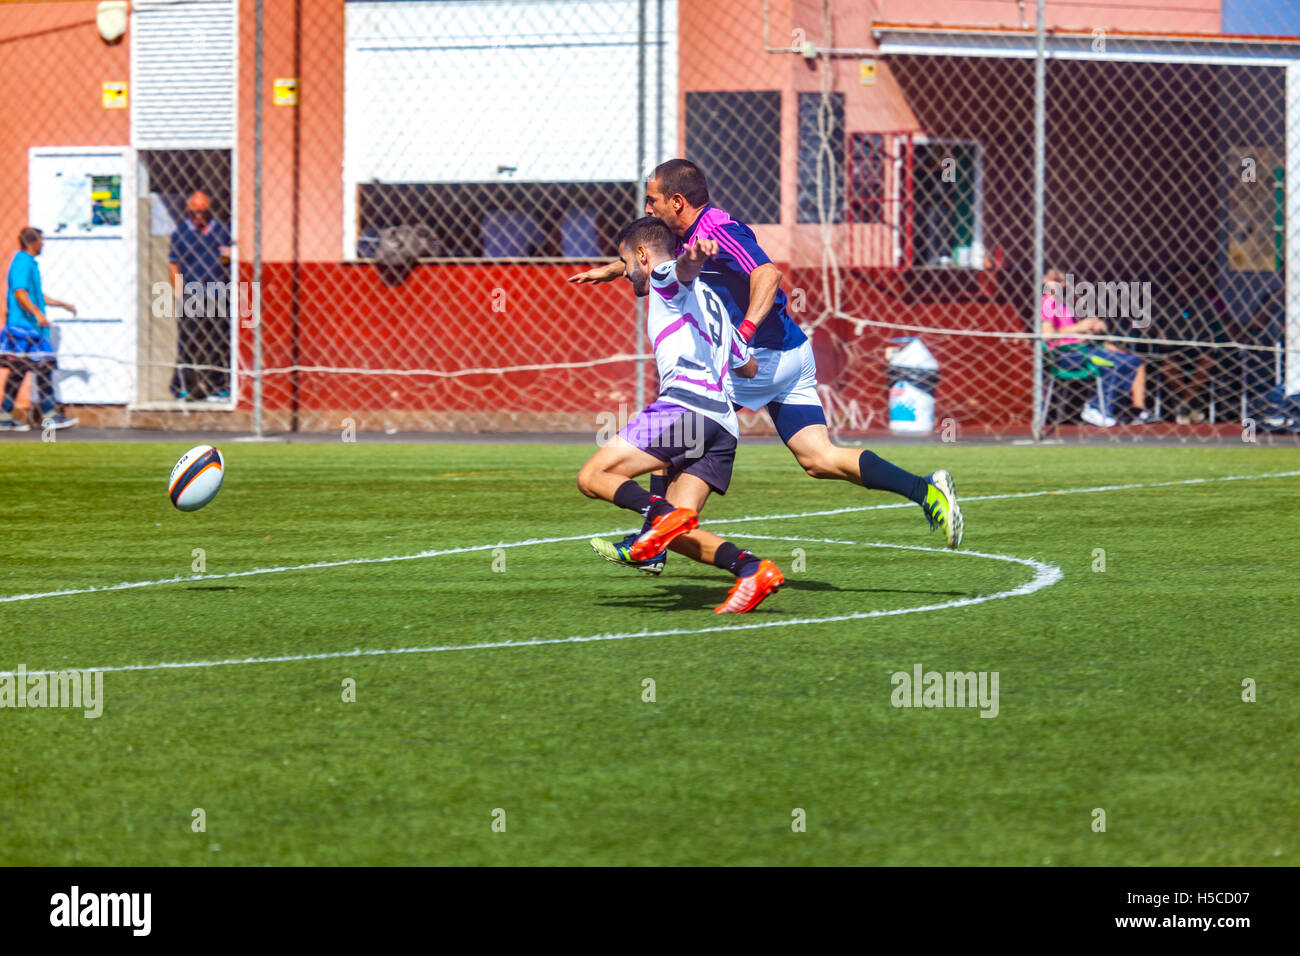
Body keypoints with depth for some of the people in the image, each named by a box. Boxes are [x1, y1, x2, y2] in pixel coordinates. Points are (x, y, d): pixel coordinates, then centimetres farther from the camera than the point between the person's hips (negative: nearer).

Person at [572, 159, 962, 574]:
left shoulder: (718, 231, -15)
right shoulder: (692, 236, 15)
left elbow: (768, 273, -31)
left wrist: (744, 332, -40)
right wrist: (607, 270, 49)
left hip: (767, 354, -9)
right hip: (792, 356, 9)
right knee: (819, 459, 0)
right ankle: (924, 490, -13)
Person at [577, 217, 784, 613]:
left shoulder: (666, 279, 10)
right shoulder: (710, 302, 35)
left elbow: (684, 269, -17)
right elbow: (749, 366, 39)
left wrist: (694, 255, -41)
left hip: (684, 405, -9)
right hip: (724, 426, 9)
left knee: (592, 476, -5)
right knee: (677, 535, 2)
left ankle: (662, 512, -29)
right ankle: (752, 569, -19)